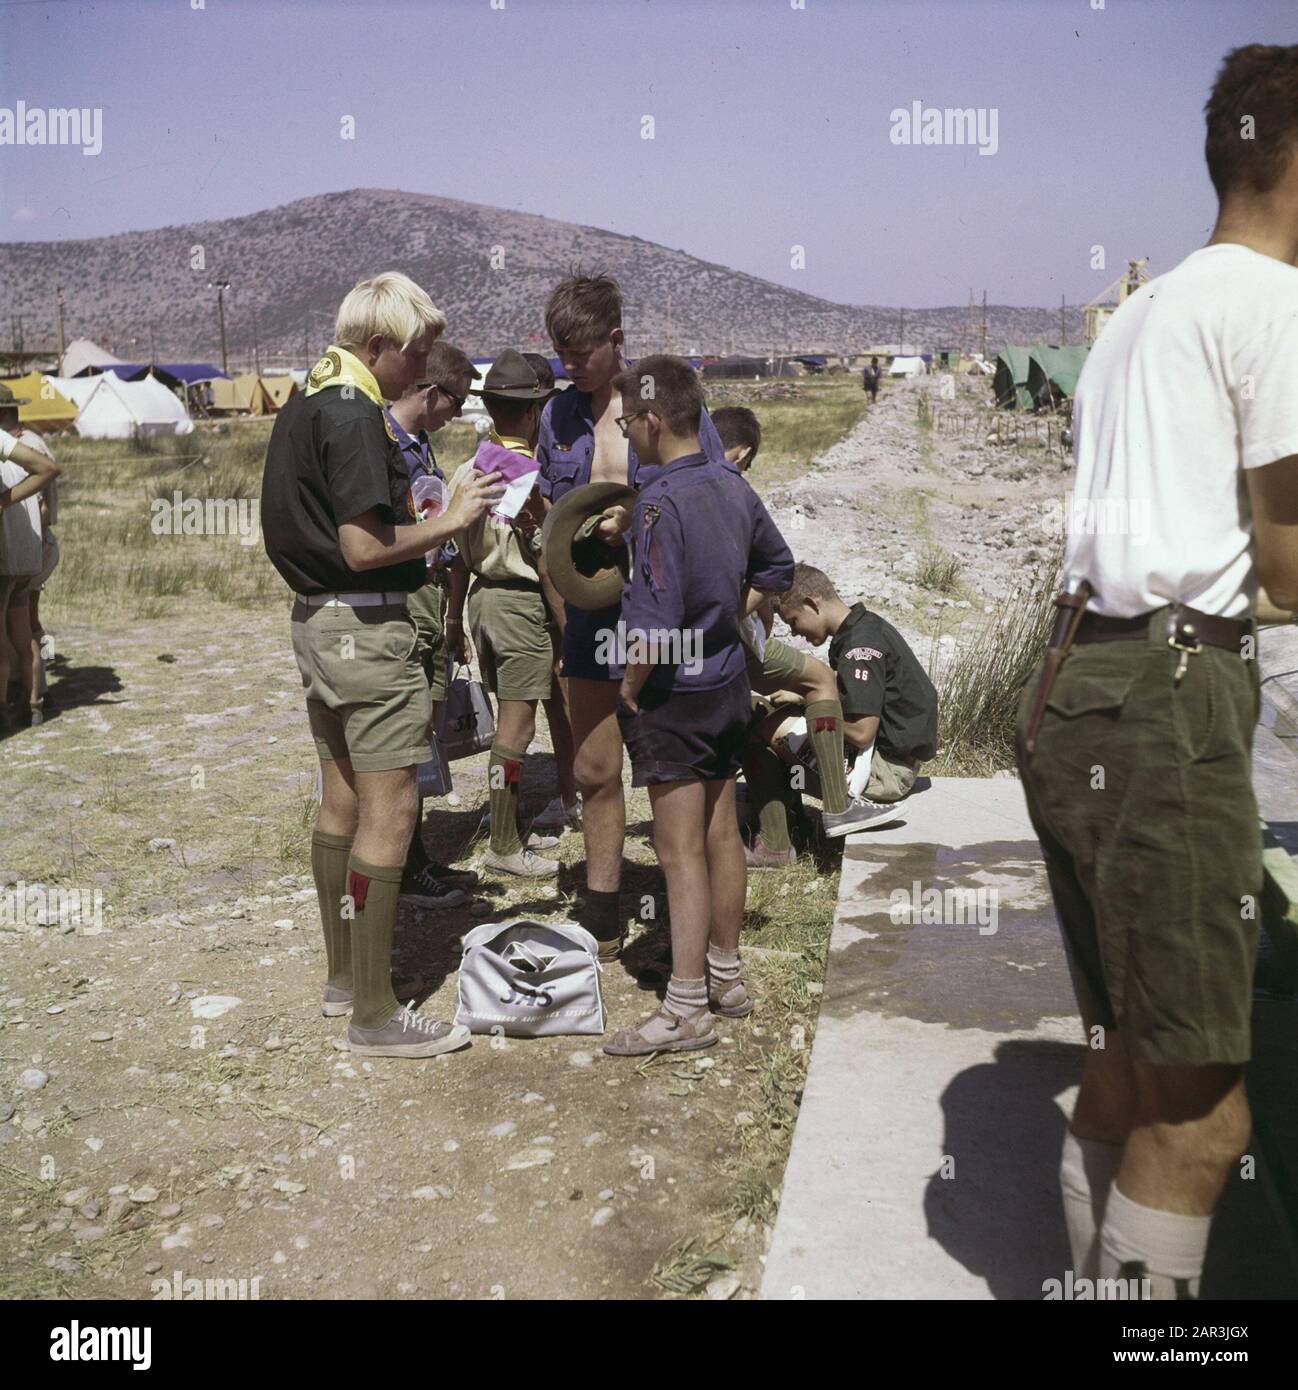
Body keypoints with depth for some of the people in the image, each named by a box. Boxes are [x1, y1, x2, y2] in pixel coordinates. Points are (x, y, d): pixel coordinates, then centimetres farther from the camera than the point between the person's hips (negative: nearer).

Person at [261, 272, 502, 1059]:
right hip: (366, 627, -10)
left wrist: (417, 519, 15)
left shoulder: (303, 408, 14)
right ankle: (374, 1014, 2)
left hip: (317, 620, 10)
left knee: (342, 800, 17)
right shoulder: (354, 416, -17)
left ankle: (345, 973, 29)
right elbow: (363, 547, -22)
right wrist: (451, 521, -12)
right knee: (388, 813, -5)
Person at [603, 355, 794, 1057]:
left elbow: (654, 624, -25)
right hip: (729, 682, 8)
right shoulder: (732, 486, 4)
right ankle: (725, 976, 30)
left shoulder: (661, 502, -21)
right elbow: (777, 566, 18)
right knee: (722, 835, 17)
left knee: (681, 850, -2)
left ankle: (686, 1010, 6)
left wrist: (628, 693, -11)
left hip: (676, 694, -8)